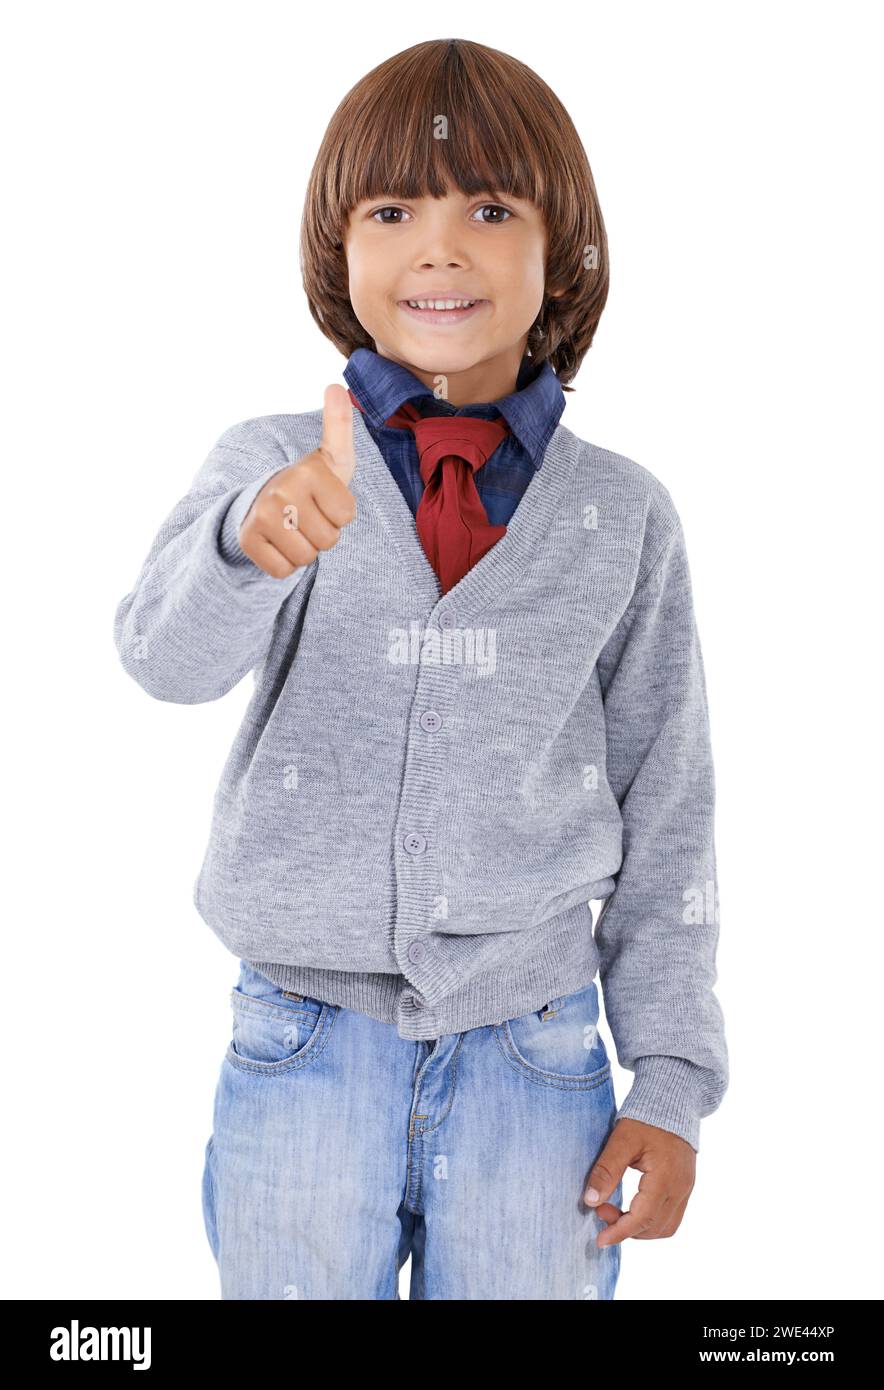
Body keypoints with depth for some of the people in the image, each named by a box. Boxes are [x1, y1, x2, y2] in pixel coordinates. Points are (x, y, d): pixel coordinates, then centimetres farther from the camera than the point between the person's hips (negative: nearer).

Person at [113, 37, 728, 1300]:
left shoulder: (623, 515, 0)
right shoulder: (270, 463, -3)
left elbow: (668, 812, 3)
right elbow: (169, 655, -20)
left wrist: (672, 1079, 1)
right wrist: (254, 537, -42)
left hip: (535, 1060, 1)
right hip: (304, 1049, 0)